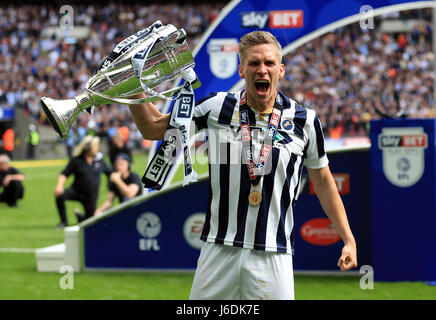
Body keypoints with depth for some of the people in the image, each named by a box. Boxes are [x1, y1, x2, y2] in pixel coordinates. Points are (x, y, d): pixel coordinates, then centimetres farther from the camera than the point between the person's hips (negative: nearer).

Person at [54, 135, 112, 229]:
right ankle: (64, 221, -14)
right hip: (76, 191, -2)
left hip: (91, 196, 2)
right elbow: (64, 174, -12)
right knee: (59, 195, -31)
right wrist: (59, 185, -29)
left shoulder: (99, 160, 0)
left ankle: (80, 217, 43)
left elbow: (110, 173, 12)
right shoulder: (76, 160, -8)